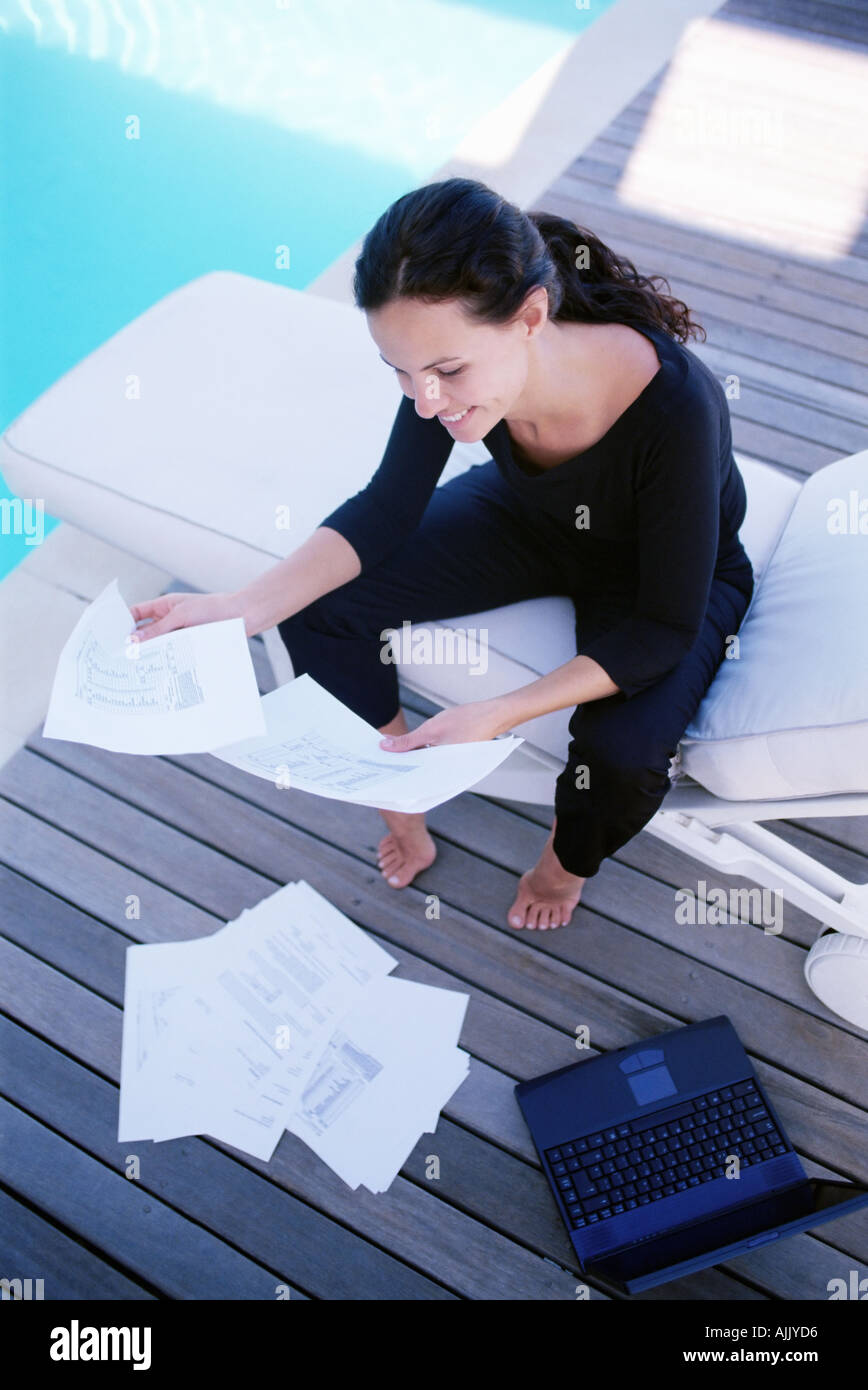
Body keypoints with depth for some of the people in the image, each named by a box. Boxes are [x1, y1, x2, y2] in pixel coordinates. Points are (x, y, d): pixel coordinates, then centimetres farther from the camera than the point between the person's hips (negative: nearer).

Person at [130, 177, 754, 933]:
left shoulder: (675, 406, -40)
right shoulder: (453, 359, -27)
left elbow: (666, 626, -29)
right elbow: (387, 510, -13)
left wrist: (501, 714, -39)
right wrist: (243, 607, -26)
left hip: (674, 573, -3)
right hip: (529, 521, 4)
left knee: (622, 755, -31)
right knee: (318, 604, -9)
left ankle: (569, 859, 9)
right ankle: (401, 800, 14)